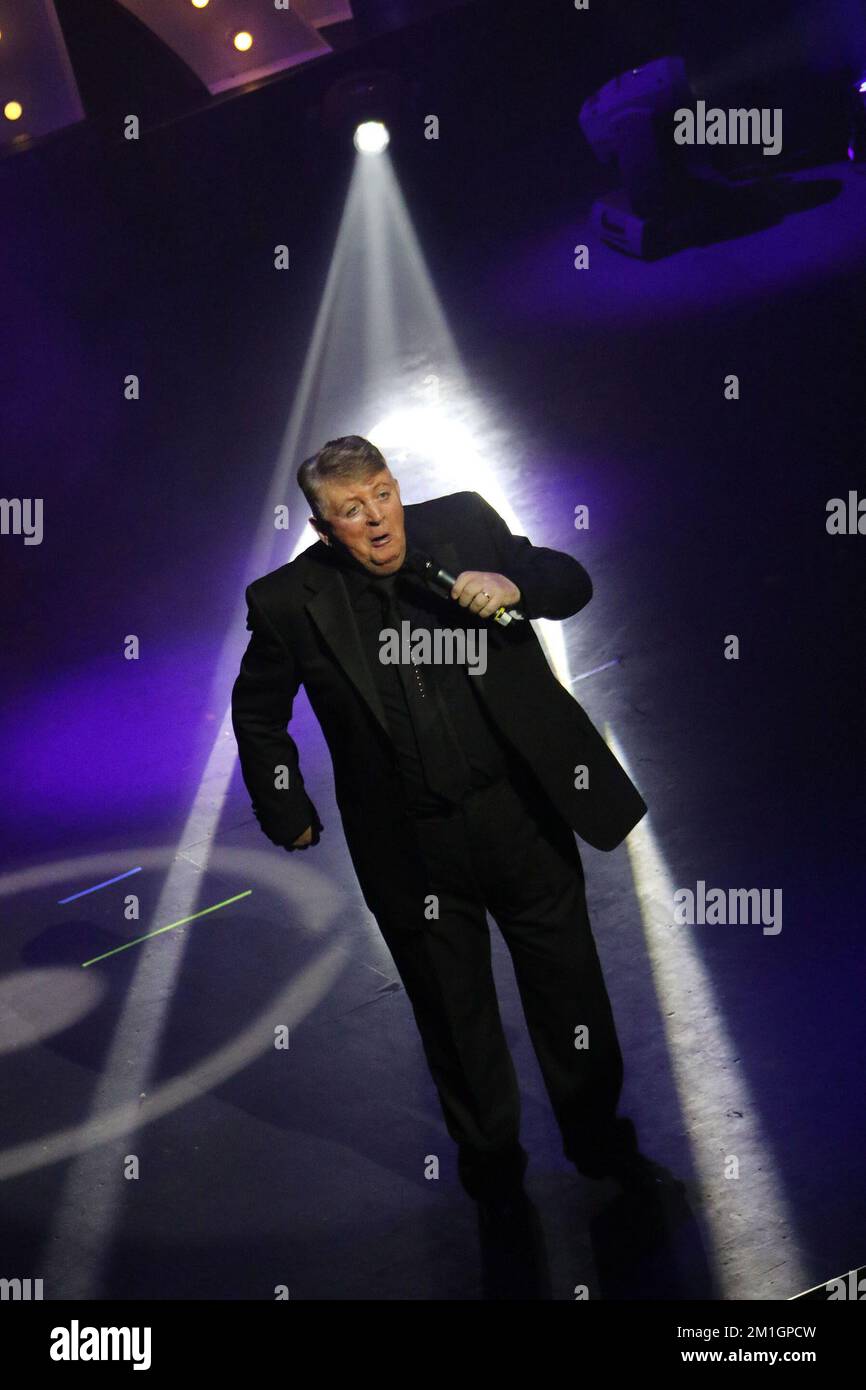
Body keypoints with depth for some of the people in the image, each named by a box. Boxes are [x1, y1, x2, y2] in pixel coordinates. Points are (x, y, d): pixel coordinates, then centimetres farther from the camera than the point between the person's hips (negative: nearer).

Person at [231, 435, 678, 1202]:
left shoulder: (464, 524, -5)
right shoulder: (291, 601, -8)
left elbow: (573, 582, 3)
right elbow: (257, 712, 7)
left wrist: (515, 584, -18)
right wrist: (289, 816, 7)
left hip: (523, 812, 1)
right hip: (411, 848, -1)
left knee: (572, 990, 16)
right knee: (457, 1021, 17)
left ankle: (600, 1141, 40)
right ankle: (489, 1161, 42)